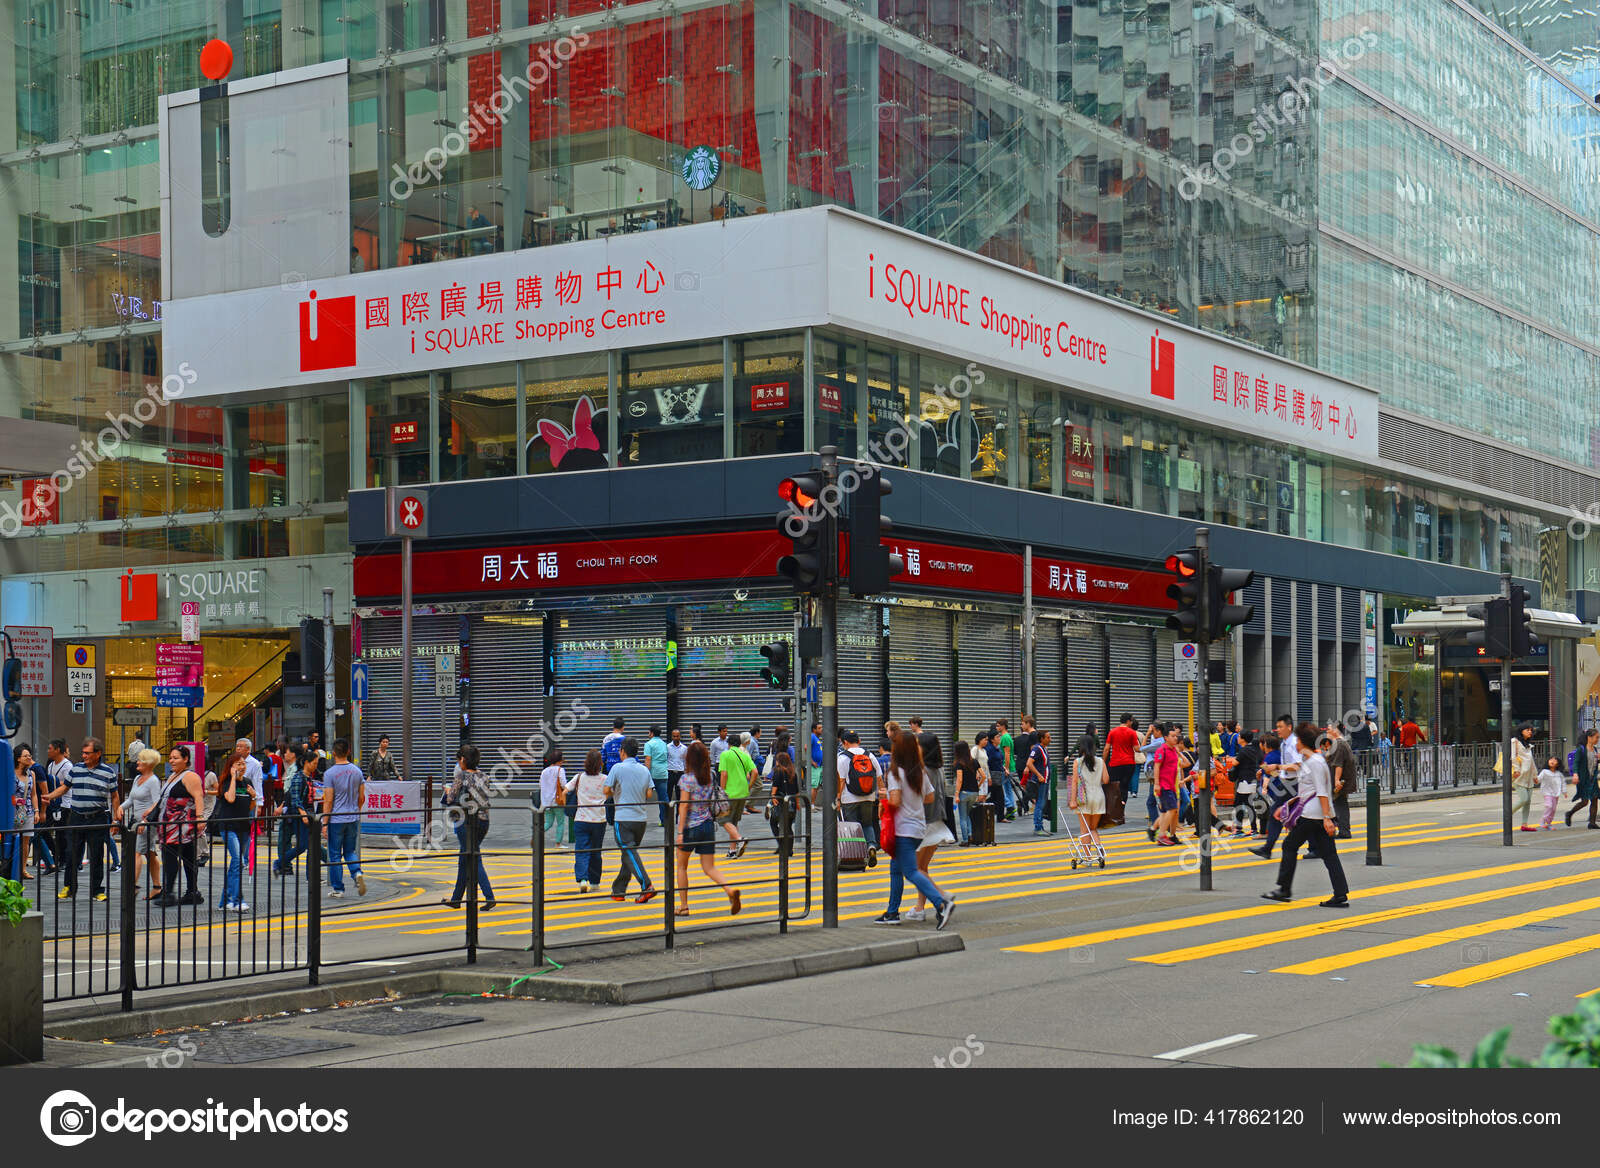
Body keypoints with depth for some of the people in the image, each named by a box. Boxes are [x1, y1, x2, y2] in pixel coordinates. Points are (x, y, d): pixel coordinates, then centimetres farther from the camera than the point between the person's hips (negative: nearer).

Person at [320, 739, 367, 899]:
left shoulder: (330, 773, -11)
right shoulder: (357, 771, 3)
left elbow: (328, 801, -12)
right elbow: (362, 797, 8)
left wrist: (324, 823, -7)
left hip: (336, 820, -4)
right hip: (353, 819, 4)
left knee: (335, 855, 5)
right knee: (350, 851, 16)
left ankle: (338, 889, 9)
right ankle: (357, 873, -11)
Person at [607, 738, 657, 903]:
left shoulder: (618, 768, -6)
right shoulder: (644, 770, 7)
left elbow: (607, 791, -4)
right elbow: (649, 794, 5)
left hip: (624, 817, -6)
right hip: (641, 817, 6)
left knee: (630, 853, -9)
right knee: (629, 853, 14)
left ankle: (646, 886, -25)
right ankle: (618, 890, 20)